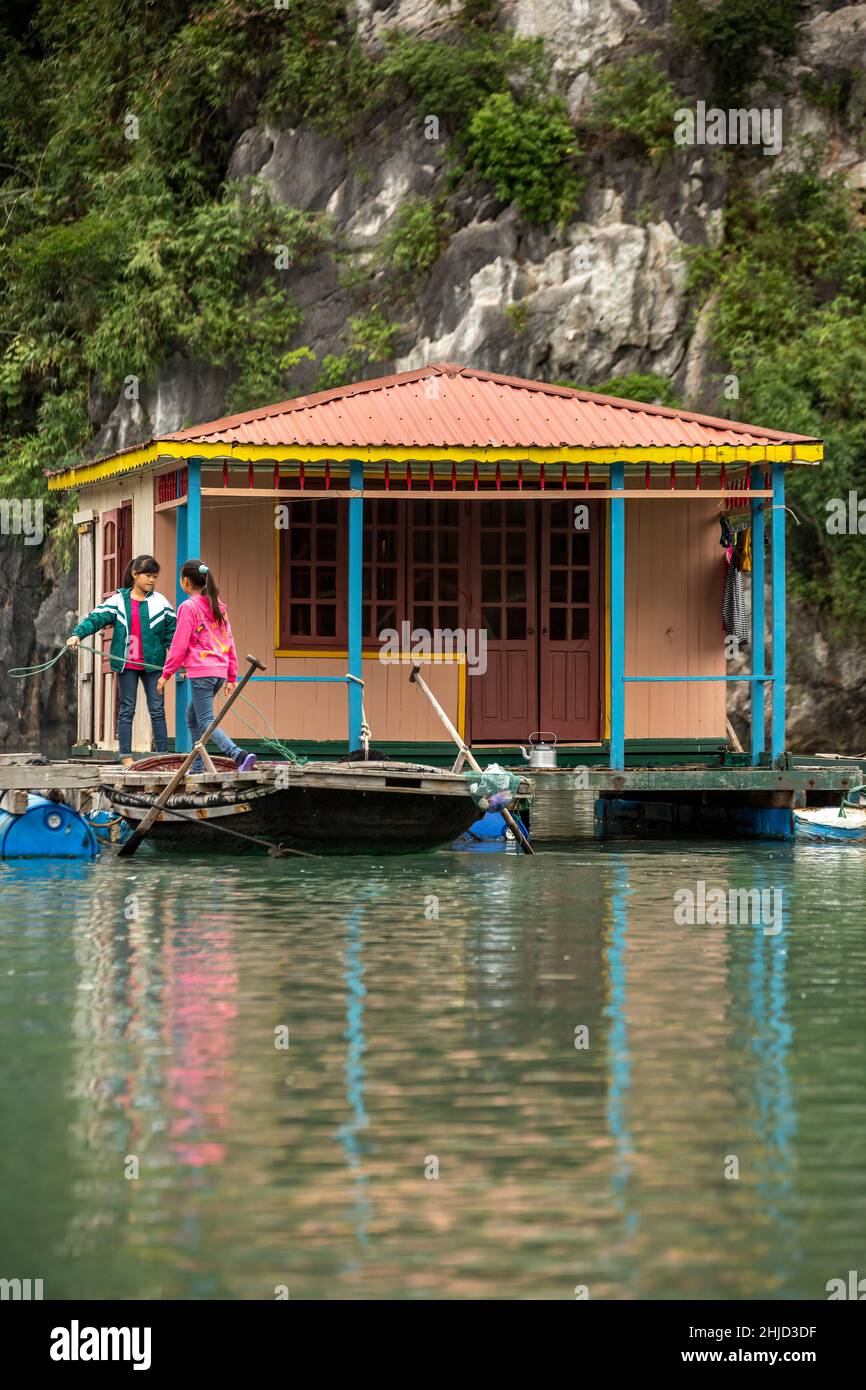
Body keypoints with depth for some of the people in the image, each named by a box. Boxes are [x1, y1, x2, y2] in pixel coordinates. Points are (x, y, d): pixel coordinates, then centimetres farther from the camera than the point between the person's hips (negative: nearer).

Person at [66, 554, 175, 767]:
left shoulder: (160, 602, 4)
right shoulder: (118, 600, 1)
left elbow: (171, 632, 6)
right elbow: (95, 618, -7)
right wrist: (77, 634, -24)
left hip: (152, 663, 1)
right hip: (126, 663, 0)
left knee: (157, 709, 1)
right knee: (126, 710, 3)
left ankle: (163, 756, 6)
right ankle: (126, 757, 6)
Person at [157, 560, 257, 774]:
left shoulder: (188, 607, -8)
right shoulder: (219, 605, 14)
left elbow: (179, 644, -8)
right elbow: (229, 641, 16)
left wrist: (166, 674, 0)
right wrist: (232, 677, 20)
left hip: (201, 672, -8)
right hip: (220, 671, 8)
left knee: (206, 723, -10)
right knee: (192, 716, 22)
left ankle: (239, 755, -31)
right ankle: (197, 767, 21)